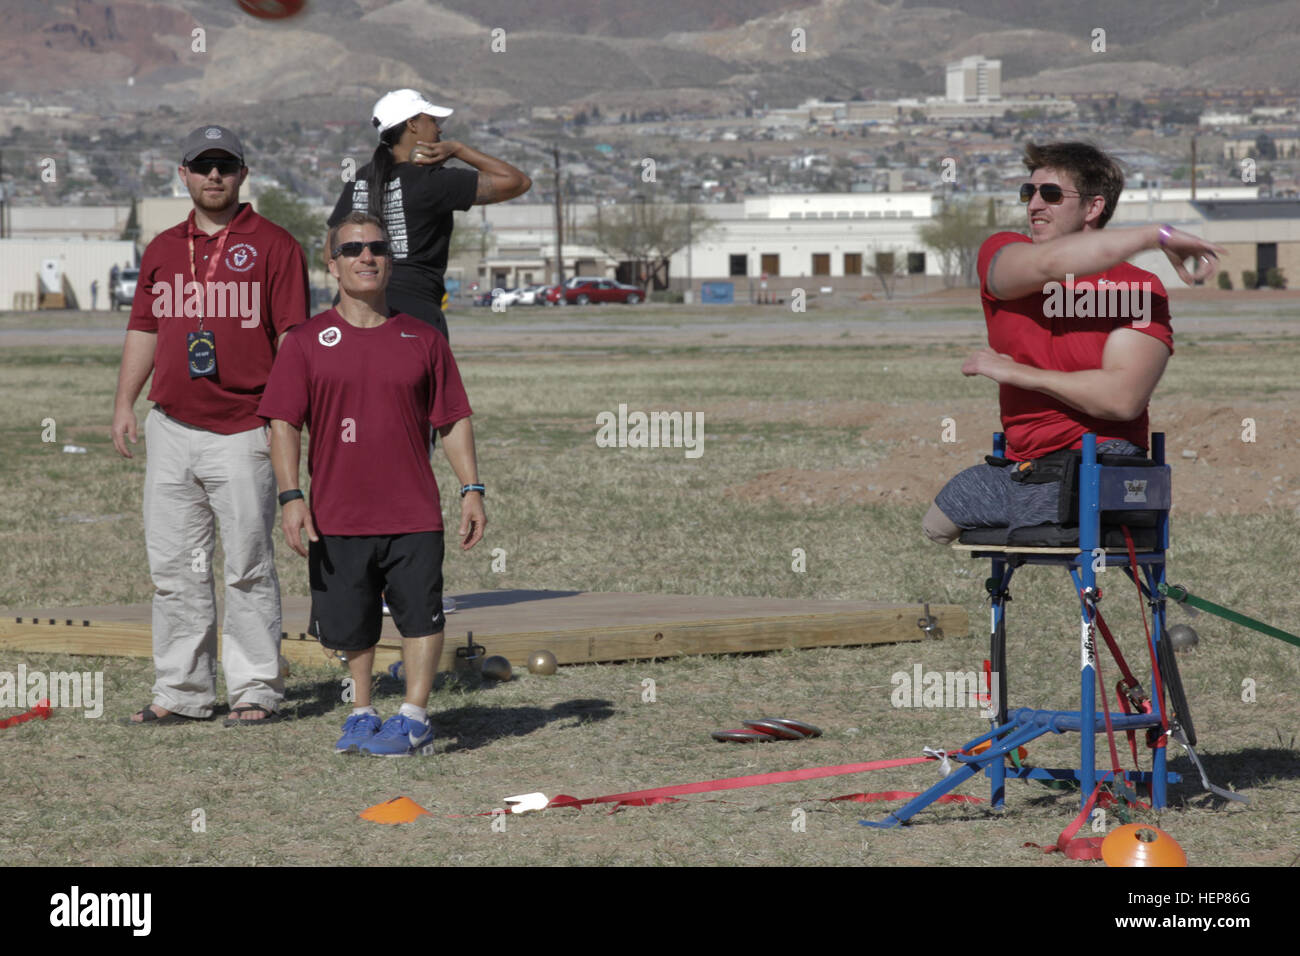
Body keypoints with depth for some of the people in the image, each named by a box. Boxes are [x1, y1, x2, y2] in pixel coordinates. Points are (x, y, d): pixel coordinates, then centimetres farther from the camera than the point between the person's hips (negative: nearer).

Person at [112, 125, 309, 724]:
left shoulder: (273, 246, -1)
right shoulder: (163, 249, 15)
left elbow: (292, 337, -4)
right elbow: (144, 330, 20)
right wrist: (124, 404, 10)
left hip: (242, 433, -5)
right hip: (172, 428, 5)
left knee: (248, 567, -2)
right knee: (174, 568, 6)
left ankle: (255, 690, 4)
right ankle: (181, 692, 11)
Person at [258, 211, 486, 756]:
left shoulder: (421, 341, 7)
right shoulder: (308, 343, 3)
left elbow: (453, 420, 10)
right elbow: (283, 423, 0)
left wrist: (471, 490, 2)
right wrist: (291, 497, -9)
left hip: (413, 512, 0)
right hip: (338, 514, 0)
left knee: (420, 613, -7)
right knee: (349, 623, 7)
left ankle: (414, 718, 0)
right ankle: (362, 715, 24)